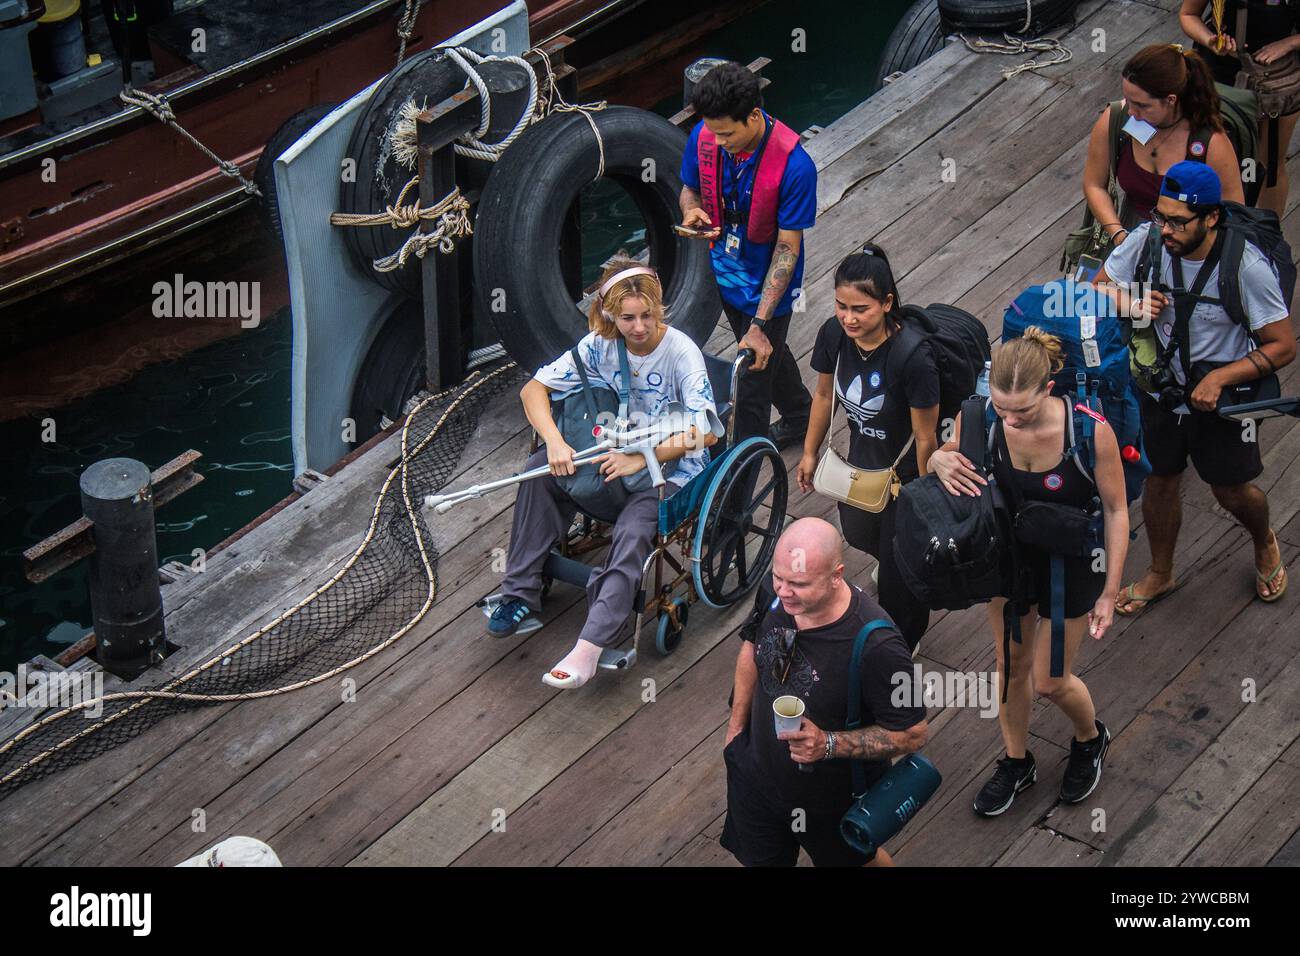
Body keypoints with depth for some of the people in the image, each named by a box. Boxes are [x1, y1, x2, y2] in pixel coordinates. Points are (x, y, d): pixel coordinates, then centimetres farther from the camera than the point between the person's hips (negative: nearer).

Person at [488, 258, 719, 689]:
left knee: (632, 531, -32)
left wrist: (641, 459, -29)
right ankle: (520, 592, -10)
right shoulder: (600, 345, -6)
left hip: (671, 465, -5)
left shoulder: (681, 351, -18)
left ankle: (589, 648, -39)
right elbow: (534, 389, -5)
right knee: (540, 470, -15)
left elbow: (705, 431, -24)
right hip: (618, 453, 5)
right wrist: (555, 443, -22)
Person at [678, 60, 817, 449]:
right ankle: (801, 417, 55)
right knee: (766, 352, 28)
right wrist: (692, 212, -23)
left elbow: (787, 248, -26)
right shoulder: (704, 137, -17)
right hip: (727, 273, 6)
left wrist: (759, 323, -29)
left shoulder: (794, 166, -32)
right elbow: (690, 189, 3)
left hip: (768, 284, -6)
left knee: (754, 377, 6)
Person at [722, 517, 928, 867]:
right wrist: (736, 726, 8)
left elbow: (913, 733, -25)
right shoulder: (775, 596, -20)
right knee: (760, 859, 27)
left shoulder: (877, 647, -37)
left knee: (854, 858, 26)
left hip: (834, 799, -4)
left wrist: (830, 745, -35)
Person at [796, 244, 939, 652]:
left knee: (900, 572, 14)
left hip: (904, 472, -6)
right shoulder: (834, 334, -19)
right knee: (857, 534, 33)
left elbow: (925, 437, -25)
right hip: (861, 462, 6)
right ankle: (892, 562, 69)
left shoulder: (912, 355, -37)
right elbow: (825, 394, 1)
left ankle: (902, 644, 43)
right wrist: (810, 453, 12)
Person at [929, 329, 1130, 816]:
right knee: (1012, 665, 20)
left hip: (1072, 562, -3)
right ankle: (1016, 763, 46)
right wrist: (940, 461, -29)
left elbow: (1116, 509, -18)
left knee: (1050, 680, 10)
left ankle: (1091, 738, 45)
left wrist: (1110, 593, -12)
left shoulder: (1091, 430, -32)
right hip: (1010, 553, 3)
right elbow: (945, 453, -3)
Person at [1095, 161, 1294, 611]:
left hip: (1222, 396, -3)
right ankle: (1160, 574, 43)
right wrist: (1129, 303, -24)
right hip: (1160, 387, 3)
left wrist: (1219, 378, -29)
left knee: (1232, 492, 15)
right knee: (1160, 482, 19)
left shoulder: (1248, 266, -29)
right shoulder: (1148, 240, -20)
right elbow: (1099, 286, -2)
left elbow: (1283, 346, -20)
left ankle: (1264, 542, 50)